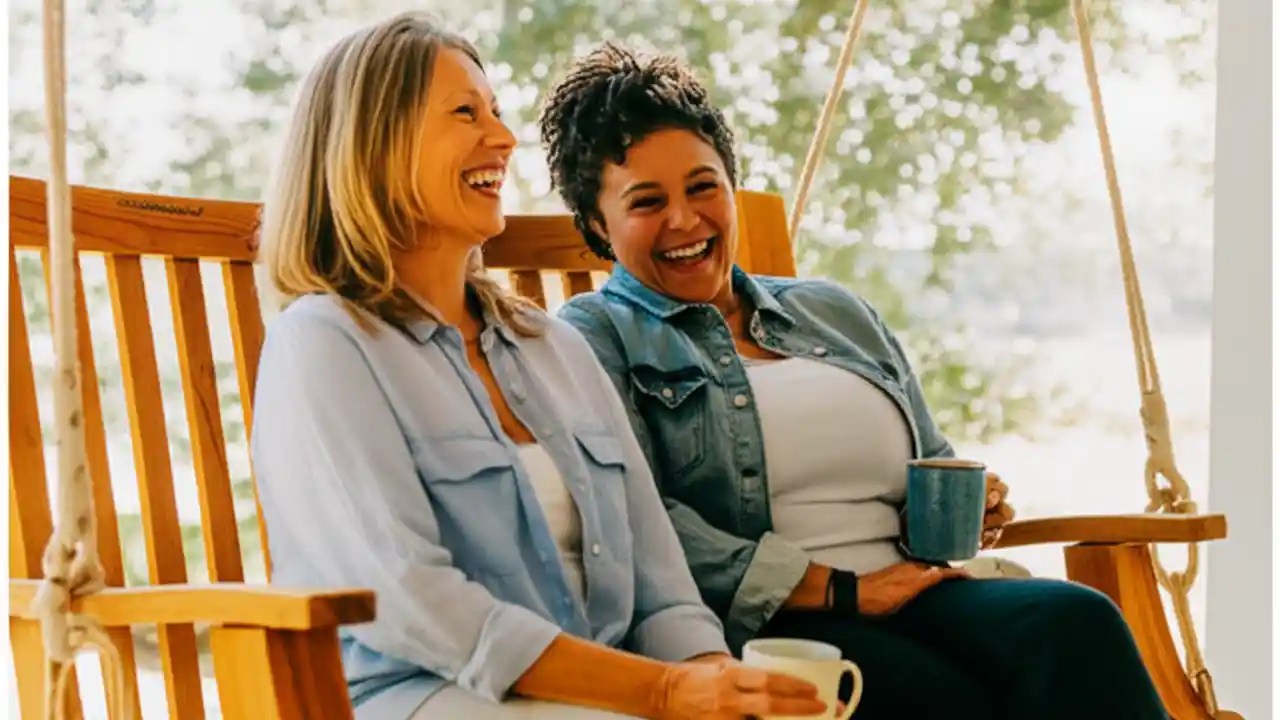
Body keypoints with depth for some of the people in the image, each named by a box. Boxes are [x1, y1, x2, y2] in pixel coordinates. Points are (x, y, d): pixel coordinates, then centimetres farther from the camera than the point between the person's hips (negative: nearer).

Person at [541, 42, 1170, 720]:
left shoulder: (834, 312, 25)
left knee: (1075, 624, -26)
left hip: (914, 598, 6)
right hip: (753, 628, -6)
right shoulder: (597, 335, 5)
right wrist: (839, 591, -13)